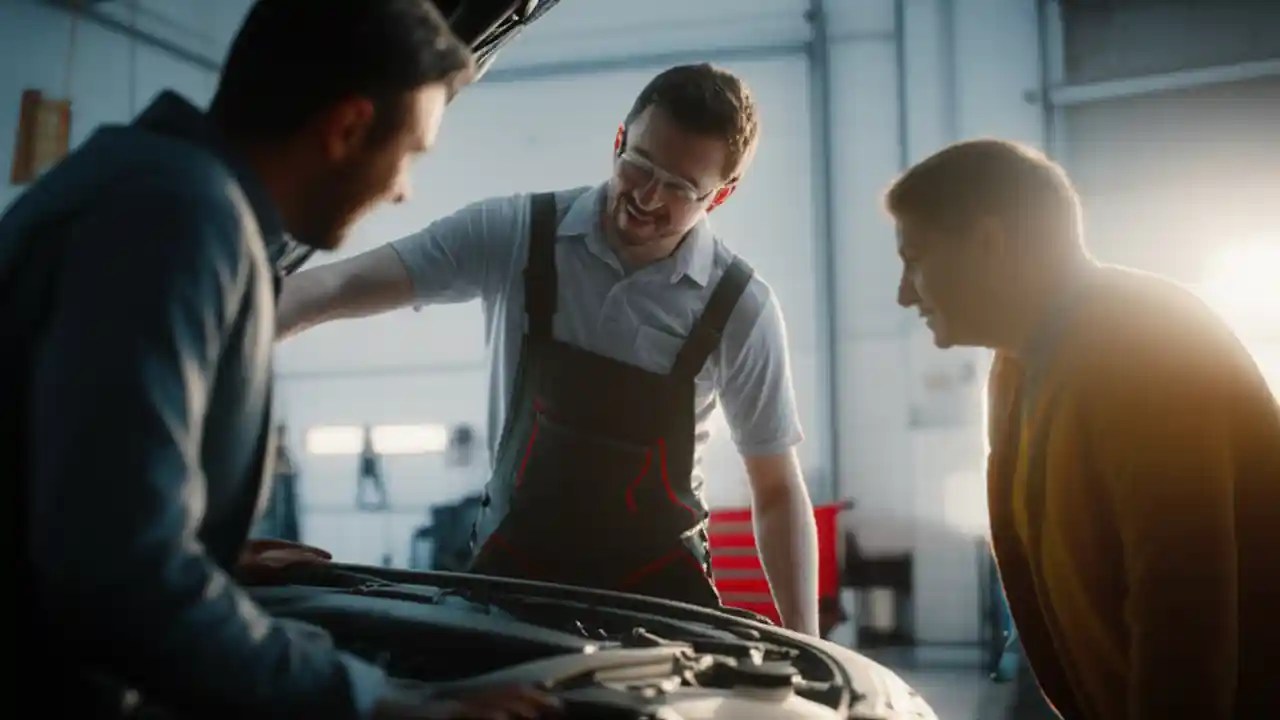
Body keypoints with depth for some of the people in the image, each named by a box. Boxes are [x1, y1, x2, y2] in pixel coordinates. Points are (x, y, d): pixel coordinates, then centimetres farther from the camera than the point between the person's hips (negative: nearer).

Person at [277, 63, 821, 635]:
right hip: (511, 562, 1)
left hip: (656, 579, 0)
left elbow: (778, 491, -3)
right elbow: (342, 288, -17)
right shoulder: (516, 234, -11)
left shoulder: (741, 309, -10)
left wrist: (804, 646, -8)